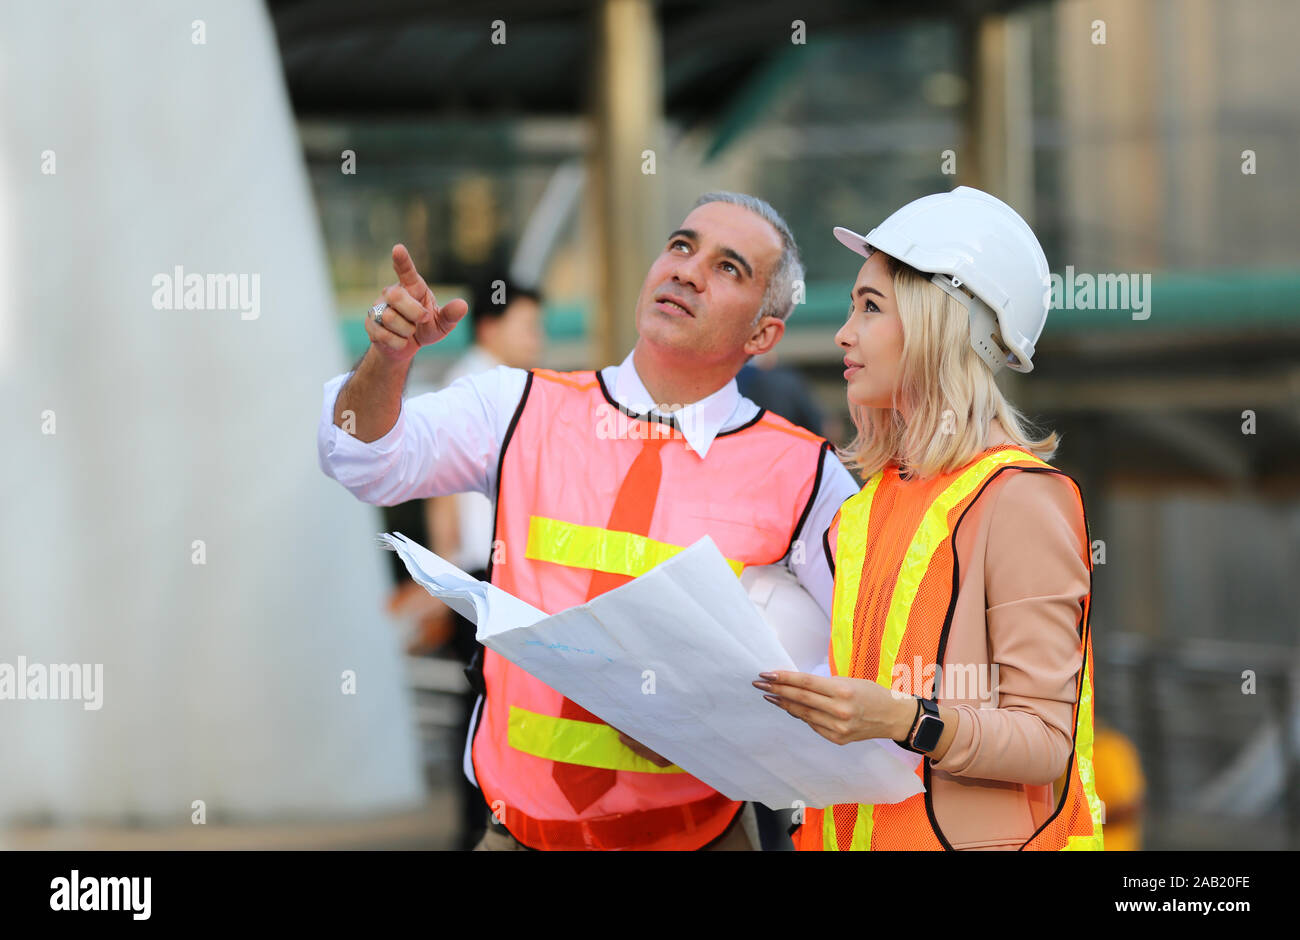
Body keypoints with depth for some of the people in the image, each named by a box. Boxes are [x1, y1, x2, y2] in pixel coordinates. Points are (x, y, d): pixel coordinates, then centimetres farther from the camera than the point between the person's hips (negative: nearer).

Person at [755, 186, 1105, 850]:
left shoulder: (1019, 501, -14)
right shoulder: (879, 492, 10)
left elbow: (1046, 744, -17)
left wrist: (904, 719, -30)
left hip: (971, 836, -7)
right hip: (853, 830, 7)